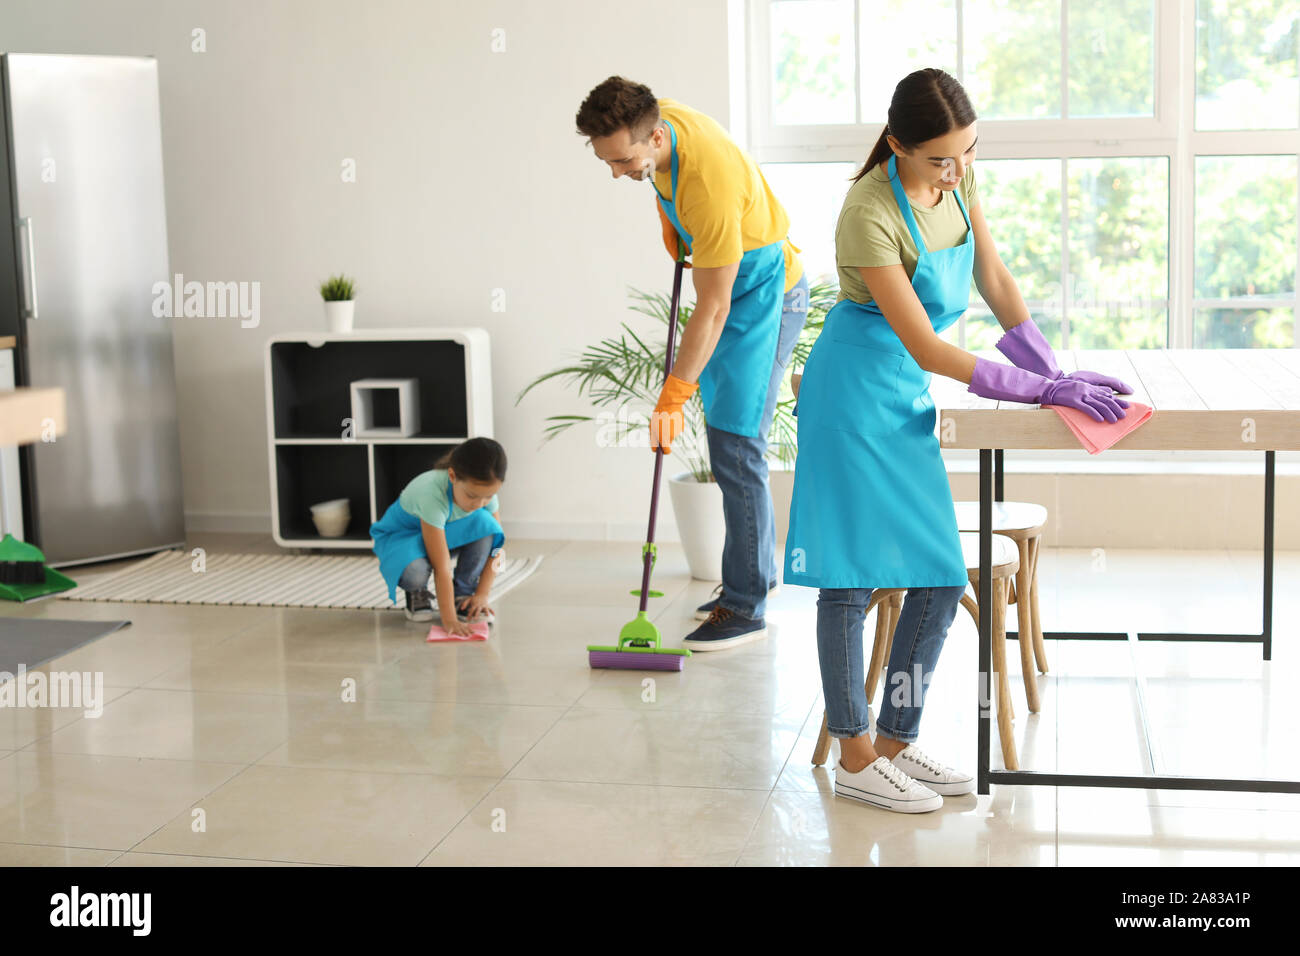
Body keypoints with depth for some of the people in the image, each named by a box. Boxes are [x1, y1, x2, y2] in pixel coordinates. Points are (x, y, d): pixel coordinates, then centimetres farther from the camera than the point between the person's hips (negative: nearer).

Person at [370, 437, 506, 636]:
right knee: (413, 573, -40)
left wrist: (482, 594, -18)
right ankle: (417, 594, -1)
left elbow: (494, 544, -12)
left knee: (484, 523, -27)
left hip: (447, 534, 5)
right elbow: (441, 567, -39)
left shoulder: (484, 489, -23)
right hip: (400, 536, -5)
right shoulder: (432, 494, -40)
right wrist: (449, 620, -39)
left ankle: (463, 597, -9)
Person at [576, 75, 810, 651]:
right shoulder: (657, 117, -10)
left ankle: (746, 608, -6)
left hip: (765, 297, -9)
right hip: (729, 285, 9)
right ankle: (754, 574, 27)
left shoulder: (710, 187, -36)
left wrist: (673, 397, -29)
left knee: (736, 448, -12)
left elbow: (712, 308, -31)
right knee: (730, 445, 14)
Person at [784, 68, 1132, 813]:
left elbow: (996, 281, 7)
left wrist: (1057, 373, -3)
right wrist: (1041, 390, -23)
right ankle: (856, 757, 9)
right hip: (857, 389, -8)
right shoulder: (871, 213, -24)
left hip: (909, 396, 8)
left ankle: (896, 742, 19)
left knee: (941, 576, 7)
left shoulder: (959, 179, -2)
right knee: (850, 574, -2)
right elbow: (925, 348, -24)